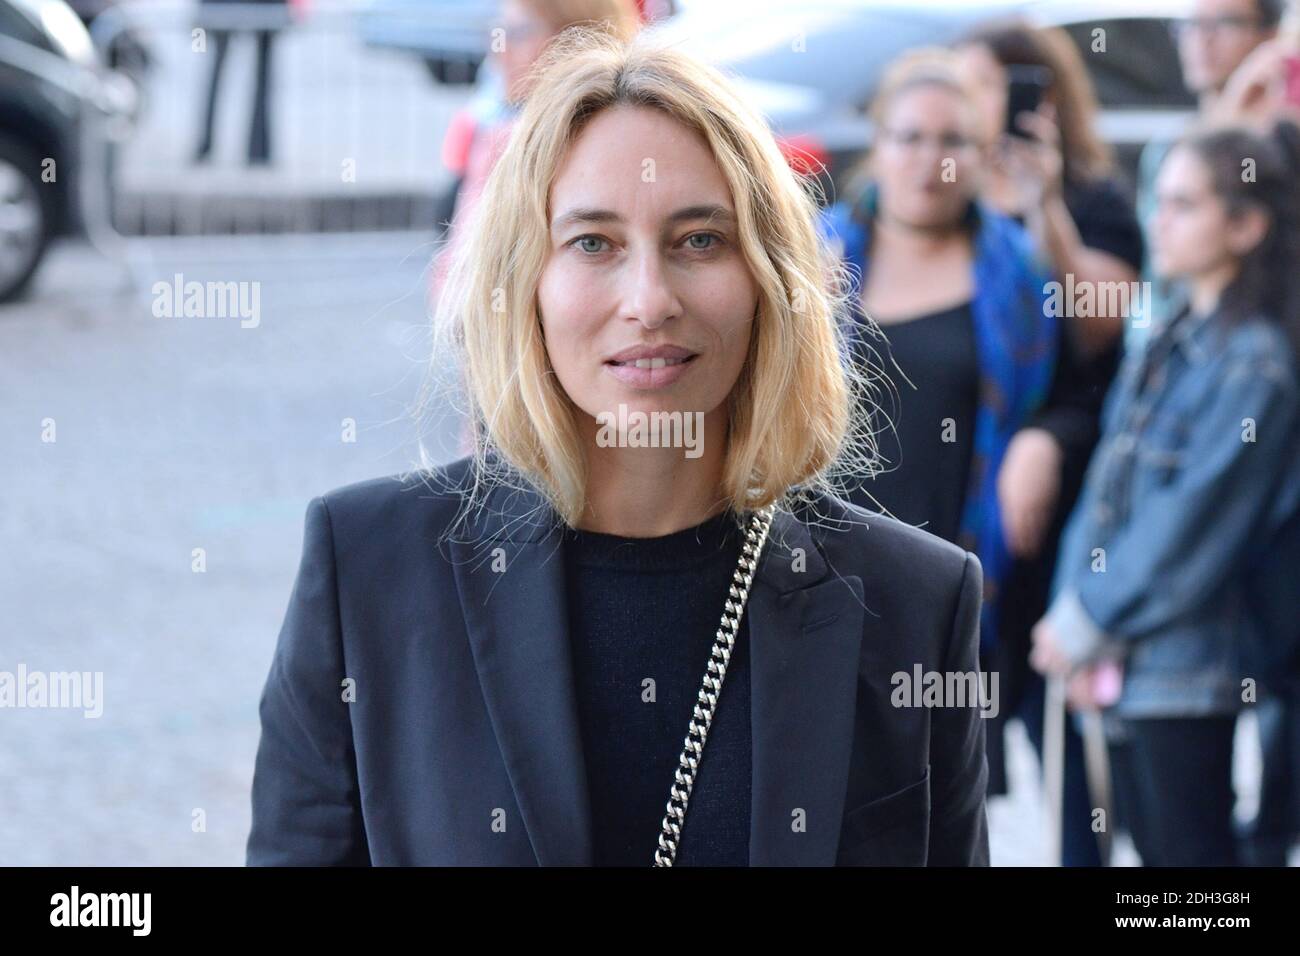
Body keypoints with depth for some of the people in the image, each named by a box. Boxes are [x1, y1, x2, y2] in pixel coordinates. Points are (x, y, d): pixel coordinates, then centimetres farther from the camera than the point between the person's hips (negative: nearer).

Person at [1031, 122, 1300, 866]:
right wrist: (1072, 611, 1)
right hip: (1125, 662, 8)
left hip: (1183, 666, -8)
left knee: (1189, 851, -4)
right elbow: (1107, 488, 12)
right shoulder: (1168, 347, 14)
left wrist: (1087, 621, -10)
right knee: (1153, 847, 13)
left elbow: (1192, 525, -16)